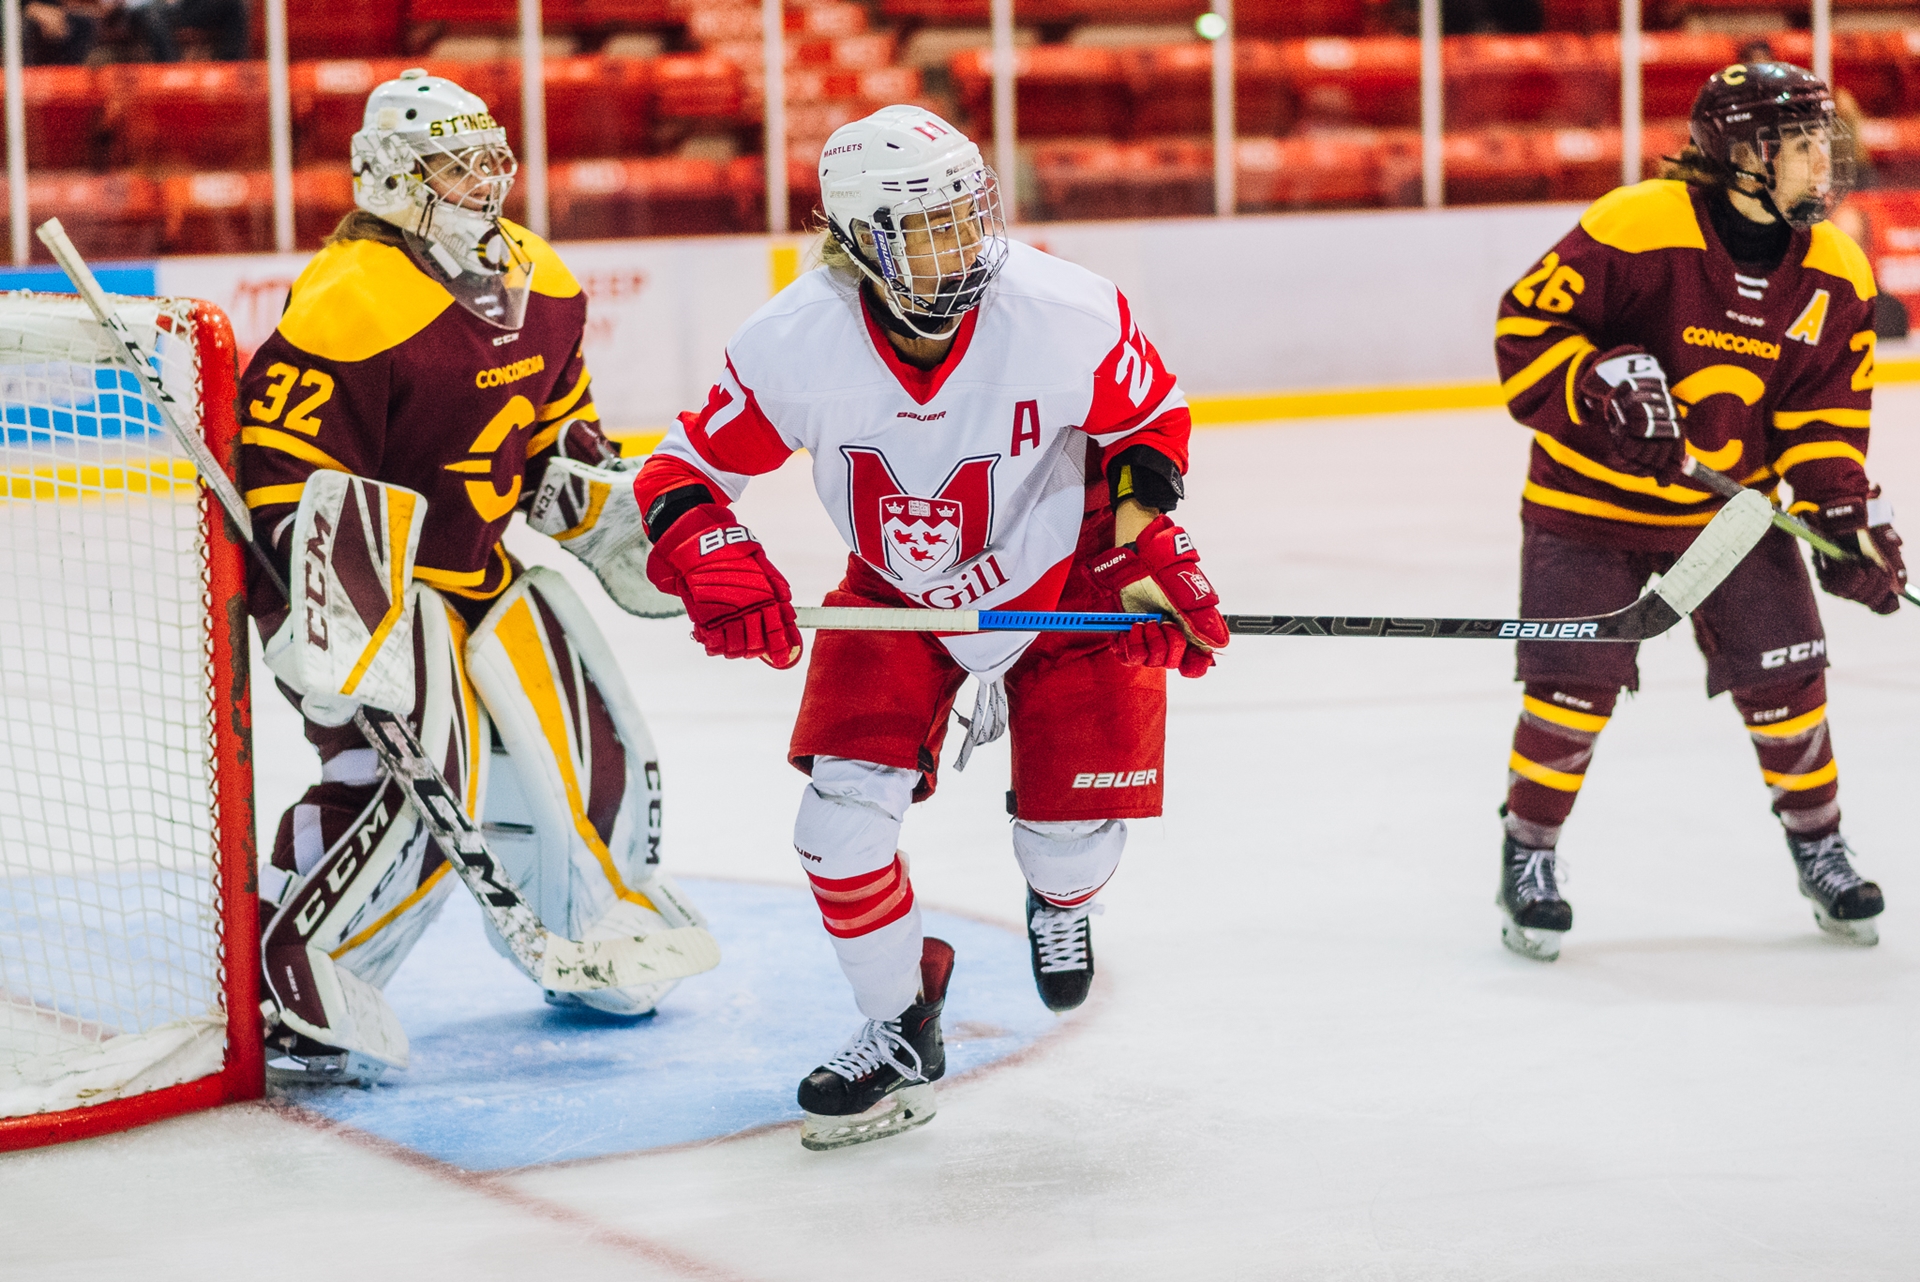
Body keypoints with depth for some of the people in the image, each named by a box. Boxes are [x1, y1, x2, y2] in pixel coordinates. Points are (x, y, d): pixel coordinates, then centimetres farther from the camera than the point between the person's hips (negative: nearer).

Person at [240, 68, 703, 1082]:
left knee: (593, 739, 12)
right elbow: (280, 474, -25)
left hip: (475, 560, 8)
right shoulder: (350, 307, -24)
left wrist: (606, 514, 5)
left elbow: (559, 414, 20)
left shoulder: (541, 287, 3)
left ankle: (599, 935, 37)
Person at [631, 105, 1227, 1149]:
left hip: (1069, 575, -1)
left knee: (1074, 825, -2)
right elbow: (684, 473, -15)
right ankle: (902, 1032, 10)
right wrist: (715, 568, -34)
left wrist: (1151, 547, -18)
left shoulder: (1066, 313, -28)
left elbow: (1149, 416, -7)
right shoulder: (795, 344, -27)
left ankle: (1059, 902, 40)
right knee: (844, 807, -14)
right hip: (897, 594, 1)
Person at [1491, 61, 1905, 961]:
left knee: (1784, 676, 1)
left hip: (1732, 500, 4)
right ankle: (1527, 860, 13)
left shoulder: (1836, 274, -4)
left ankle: (1820, 850, 23)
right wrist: (1601, 387, -30)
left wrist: (1843, 511, -9)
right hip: (1591, 493, -4)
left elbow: (1827, 408, 3)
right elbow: (1527, 325, -17)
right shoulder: (1635, 228, -22)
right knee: (1575, 681, -7)